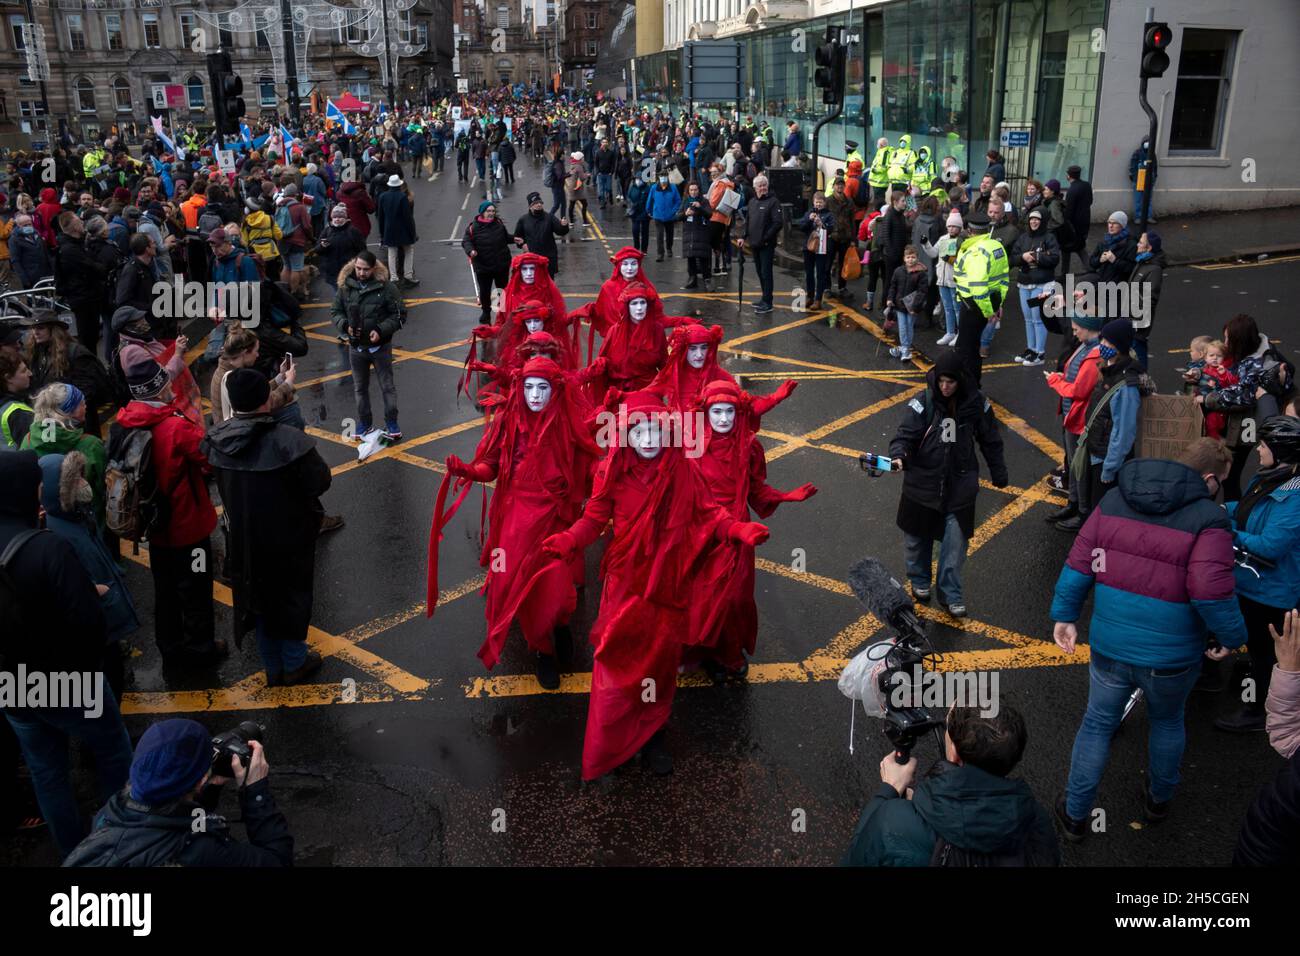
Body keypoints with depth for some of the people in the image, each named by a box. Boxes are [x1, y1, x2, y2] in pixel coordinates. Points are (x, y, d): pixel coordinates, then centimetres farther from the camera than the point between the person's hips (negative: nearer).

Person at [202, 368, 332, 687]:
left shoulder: (215, 441, -13)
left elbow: (220, 484, 2)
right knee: (292, 597, 19)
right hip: (288, 539, -4)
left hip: (243, 541, 4)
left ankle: (273, 668, 37)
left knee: (259, 601, 22)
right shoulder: (288, 441, -30)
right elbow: (320, 481, -21)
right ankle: (294, 663, 35)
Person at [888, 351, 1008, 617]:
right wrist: (898, 456, -38)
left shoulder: (975, 403, -7)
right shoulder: (923, 403, -13)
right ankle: (919, 580, 40)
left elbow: (990, 440, 5)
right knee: (918, 536, 16)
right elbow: (905, 434, -17)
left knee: (955, 543, 4)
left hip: (960, 485, 0)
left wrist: (999, 474, 12)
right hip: (922, 483, 0)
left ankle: (950, 594, 20)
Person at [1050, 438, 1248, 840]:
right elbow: (1211, 593, -24)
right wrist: (1233, 637, -7)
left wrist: (1065, 615, 7)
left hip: (1110, 649, 2)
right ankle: (1158, 801, 47)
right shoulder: (1208, 519, -16)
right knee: (1167, 722, 26)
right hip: (1172, 656, -2)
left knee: (1097, 724, 18)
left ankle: (1075, 815, 29)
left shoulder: (1114, 500, -1)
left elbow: (1079, 564, 0)